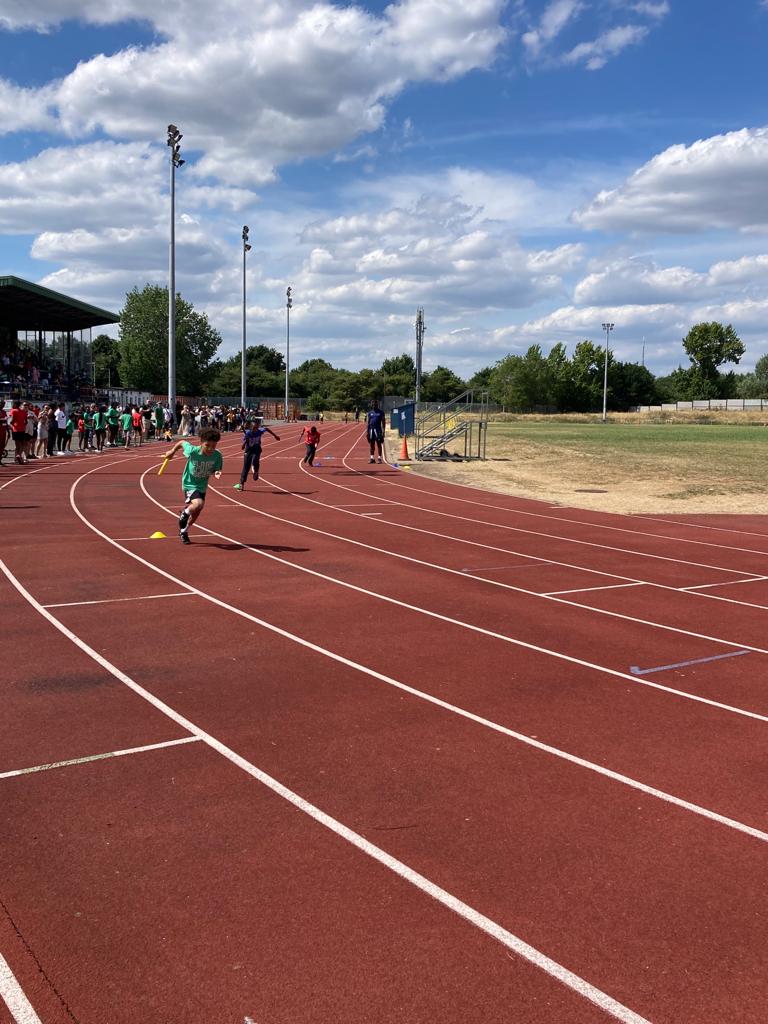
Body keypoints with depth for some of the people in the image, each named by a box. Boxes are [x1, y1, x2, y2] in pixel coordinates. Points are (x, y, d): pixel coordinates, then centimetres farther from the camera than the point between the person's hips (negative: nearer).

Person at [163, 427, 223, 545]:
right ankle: (184, 513, 5)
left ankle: (184, 531, 45)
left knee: (196, 511, 18)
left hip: (202, 486, 5)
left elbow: (215, 470, -8)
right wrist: (173, 451, 7)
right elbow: (182, 442, -7)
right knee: (198, 504, -30)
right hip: (189, 484, -5)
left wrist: (216, 474, -31)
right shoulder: (192, 451, -26)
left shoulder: (217, 456, -20)